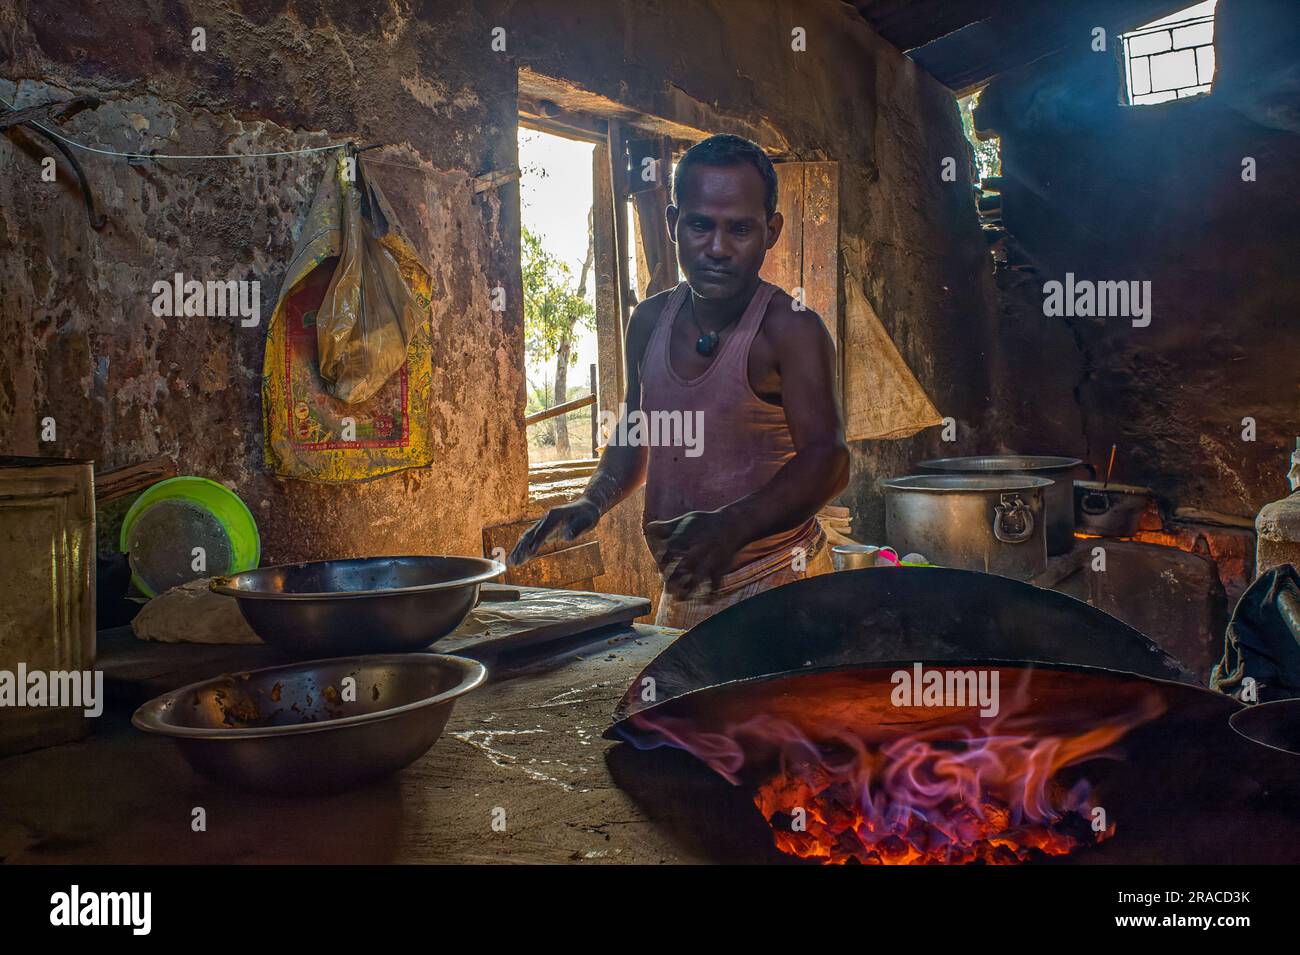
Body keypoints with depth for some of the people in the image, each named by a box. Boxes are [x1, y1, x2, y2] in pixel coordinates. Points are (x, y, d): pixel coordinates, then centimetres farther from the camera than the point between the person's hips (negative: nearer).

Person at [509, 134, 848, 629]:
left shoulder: (789, 328, -14)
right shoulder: (650, 321, 5)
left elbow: (827, 460, -24)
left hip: (775, 586, -6)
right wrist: (592, 501, 1)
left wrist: (733, 525, -39)